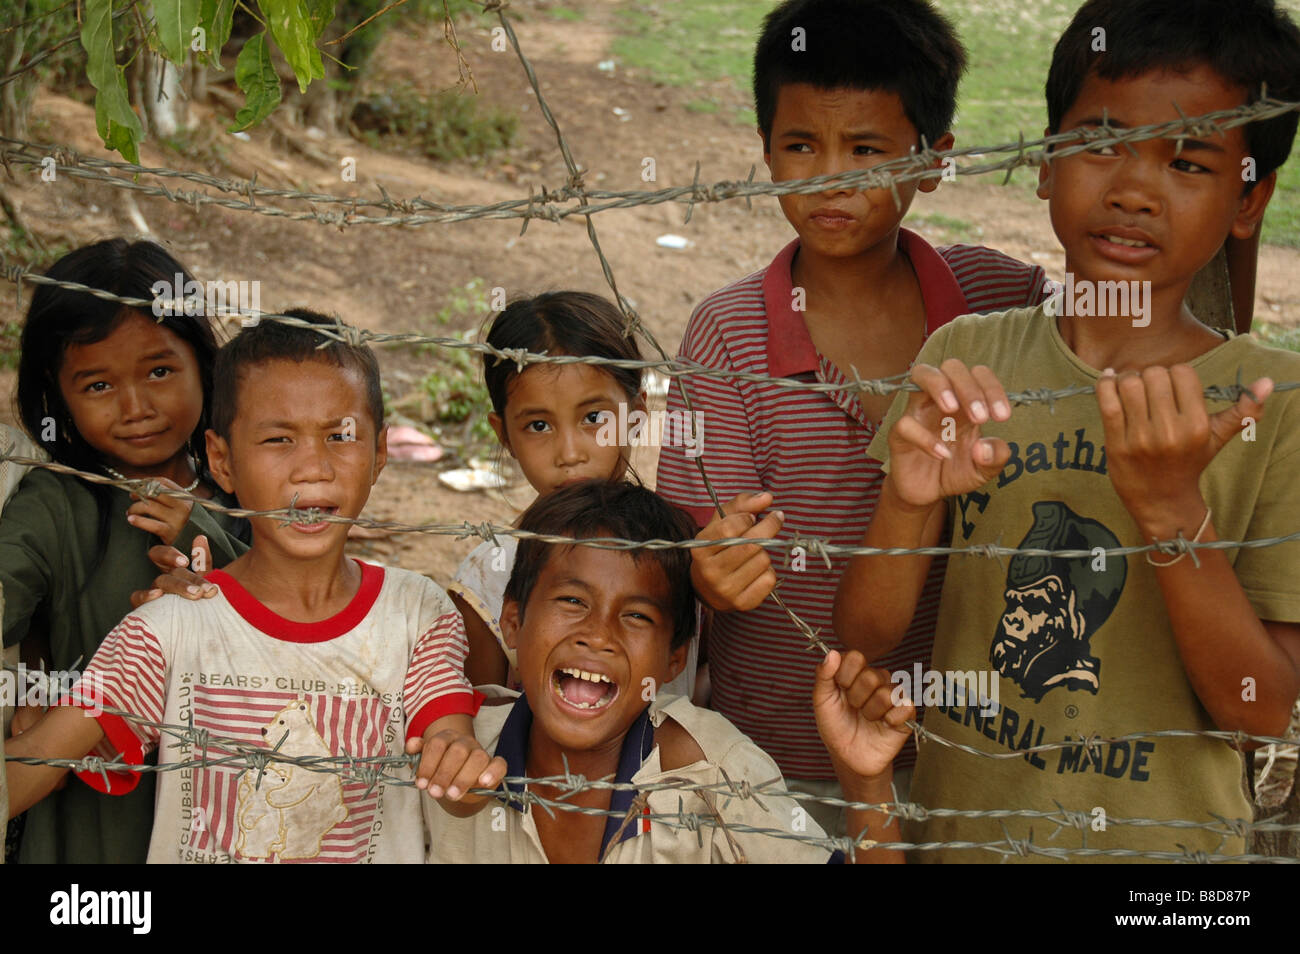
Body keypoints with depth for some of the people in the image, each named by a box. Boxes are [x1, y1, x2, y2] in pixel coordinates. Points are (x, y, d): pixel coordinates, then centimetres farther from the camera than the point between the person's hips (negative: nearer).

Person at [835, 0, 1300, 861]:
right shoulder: (967, 358, -5)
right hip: (955, 834, 2)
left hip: (1160, 845, -2)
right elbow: (865, 636, -6)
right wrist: (910, 504, -25)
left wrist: (1172, 511, -28)